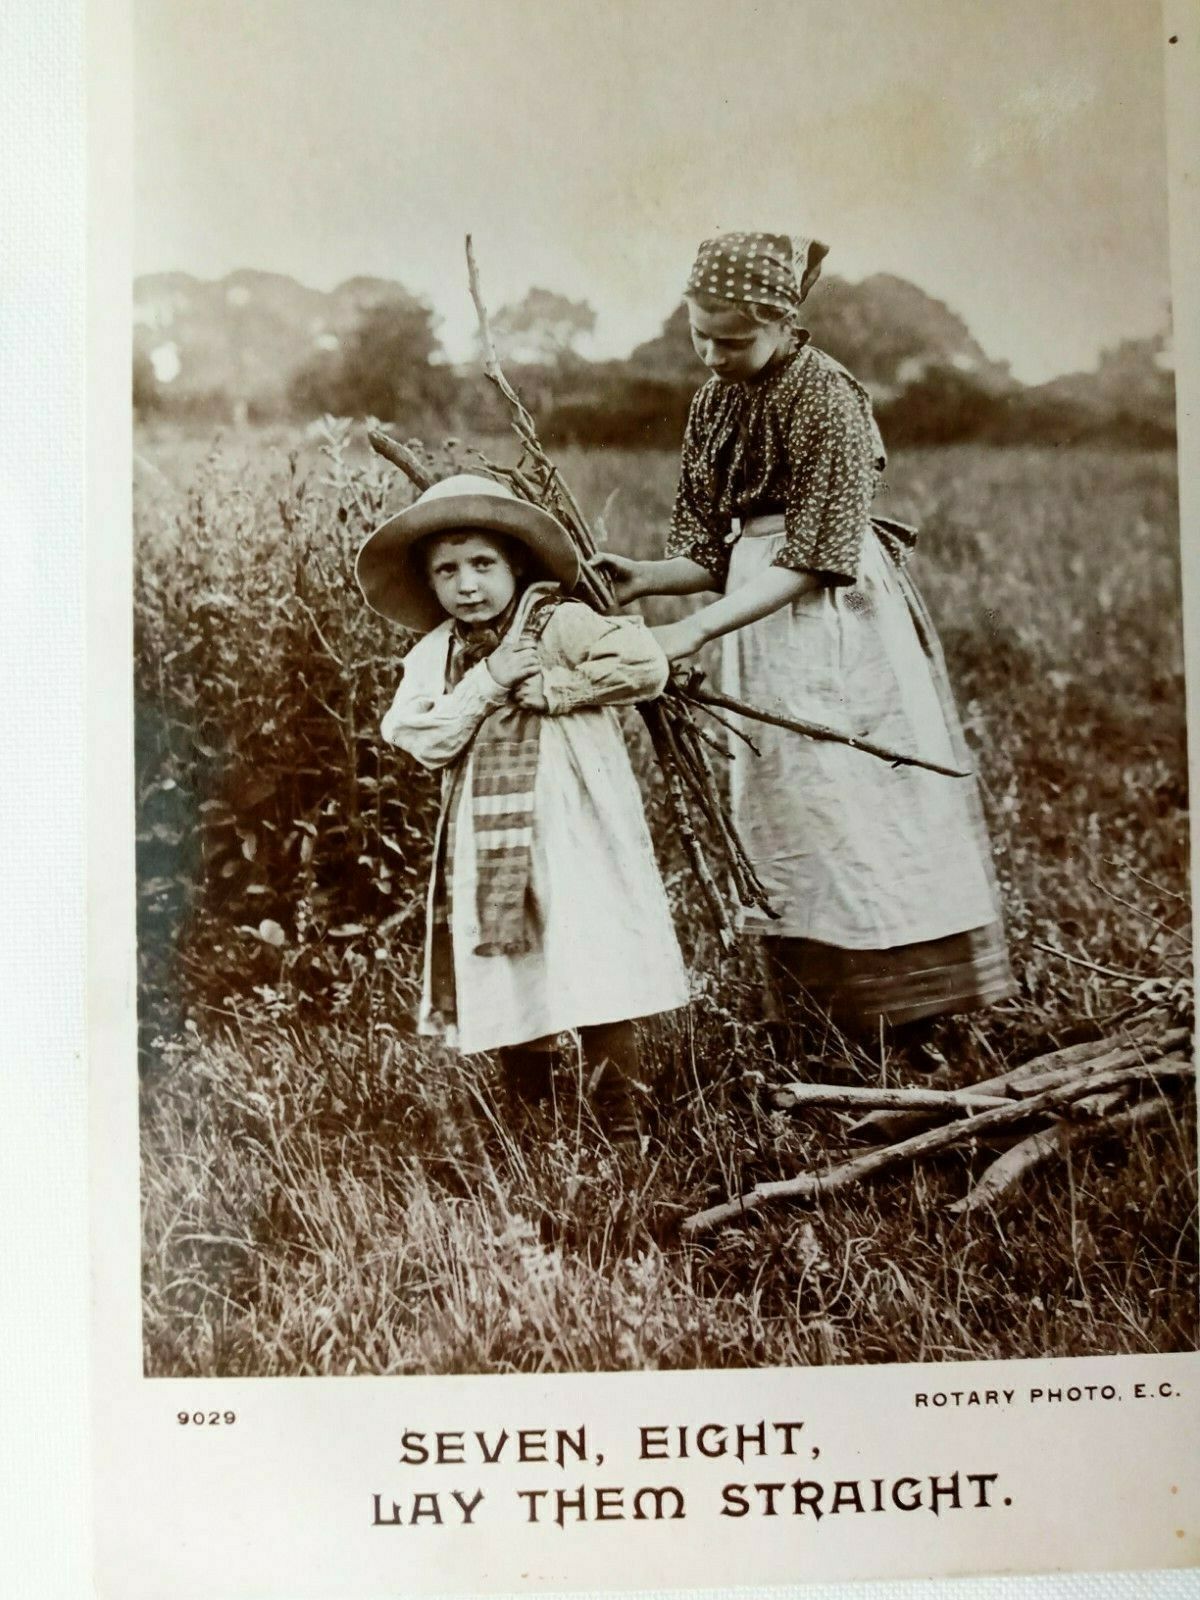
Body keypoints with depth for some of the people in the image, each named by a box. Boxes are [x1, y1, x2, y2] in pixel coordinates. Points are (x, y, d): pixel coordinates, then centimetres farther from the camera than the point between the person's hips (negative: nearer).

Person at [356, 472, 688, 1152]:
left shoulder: (561, 624, -3)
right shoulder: (434, 656, 11)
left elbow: (646, 664, -17)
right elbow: (423, 738, -4)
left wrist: (545, 687, -13)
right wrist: (488, 681, -15)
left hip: (574, 845, -5)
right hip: (489, 858, 5)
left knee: (597, 991, -5)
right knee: (510, 1000, 10)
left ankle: (625, 1134, 8)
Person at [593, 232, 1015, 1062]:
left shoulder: (825, 396, -14)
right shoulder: (712, 405, 9)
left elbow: (812, 558, -20)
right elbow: (710, 550, 8)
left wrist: (696, 630, -26)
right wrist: (644, 578, -12)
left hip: (840, 624, -7)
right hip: (761, 628, 8)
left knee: (855, 811, -6)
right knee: (779, 821, 8)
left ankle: (909, 1025, 3)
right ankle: (831, 1026, 17)